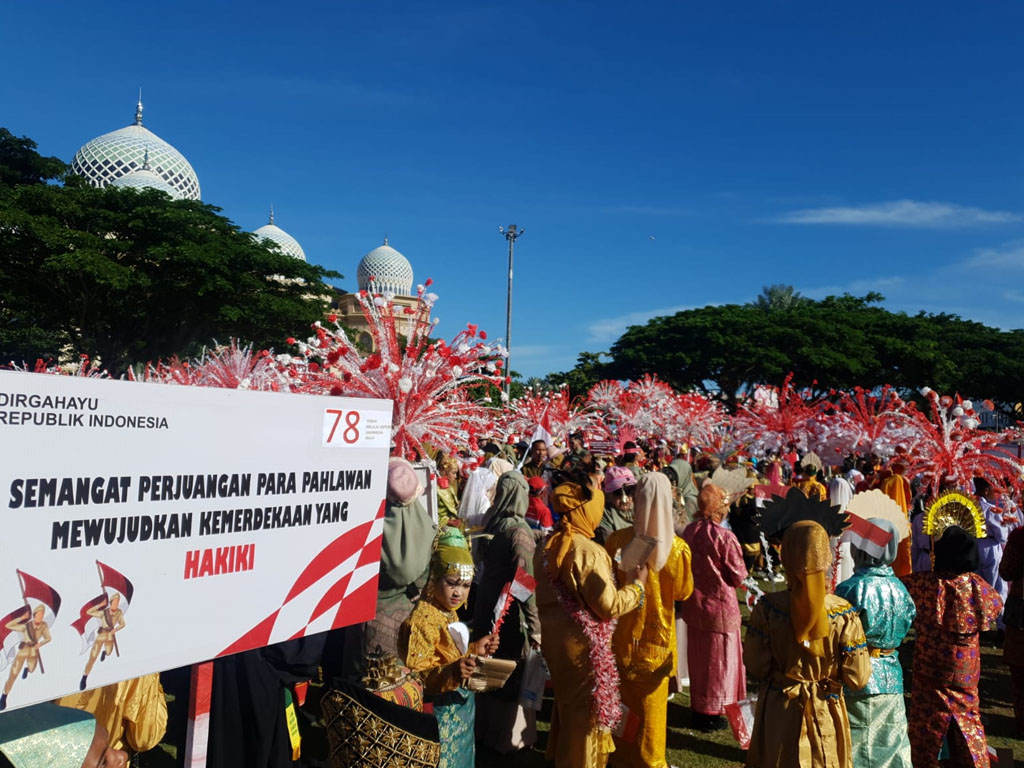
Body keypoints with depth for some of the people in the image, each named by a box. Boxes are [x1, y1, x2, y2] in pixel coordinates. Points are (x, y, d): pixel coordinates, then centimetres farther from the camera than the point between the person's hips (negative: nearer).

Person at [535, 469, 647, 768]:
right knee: (586, 707, 11)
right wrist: (637, 586, -8)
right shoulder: (588, 552, -25)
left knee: (567, 699, 26)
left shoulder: (547, 547, 0)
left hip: (554, 637, 8)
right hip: (583, 642, -8)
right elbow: (609, 606, -23)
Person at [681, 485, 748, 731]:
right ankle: (710, 713, 22)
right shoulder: (724, 537, -24)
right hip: (719, 606, -6)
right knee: (718, 660, 11)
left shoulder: (689, 531, -6)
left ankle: (697, 706, 34)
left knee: (698, 657, 20)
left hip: (693, 604, 6)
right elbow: (738, 576, -15)